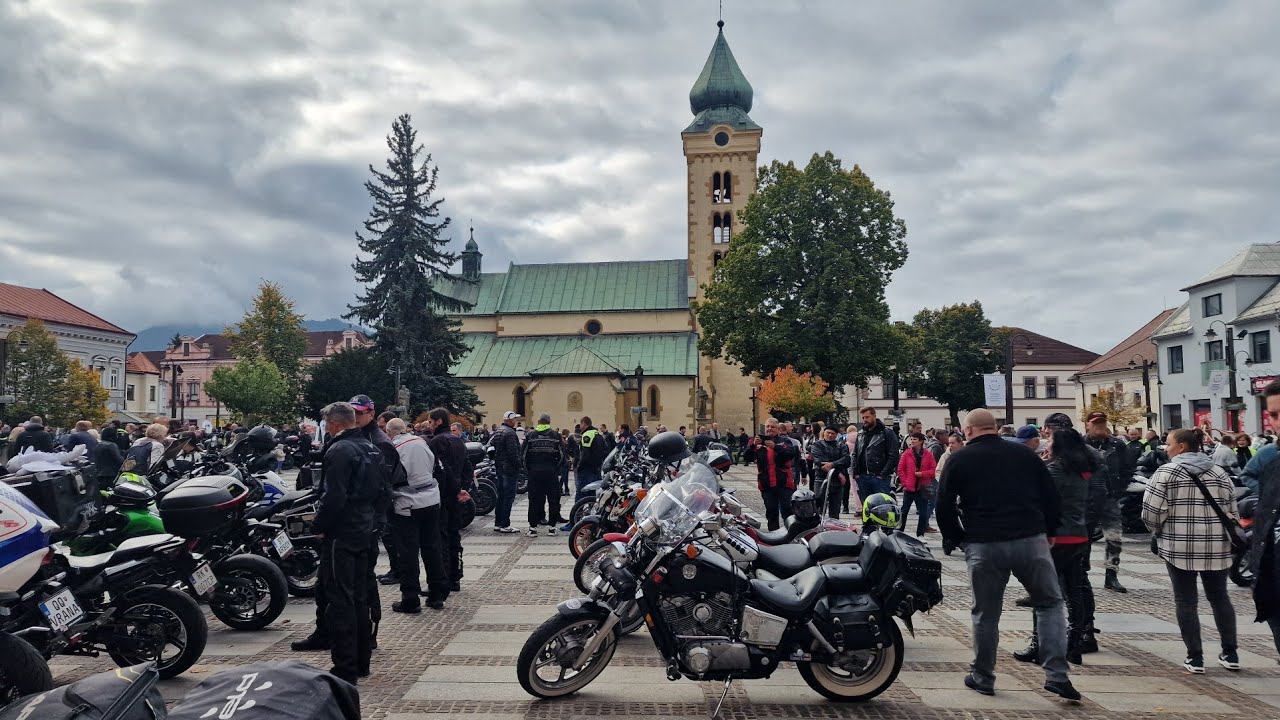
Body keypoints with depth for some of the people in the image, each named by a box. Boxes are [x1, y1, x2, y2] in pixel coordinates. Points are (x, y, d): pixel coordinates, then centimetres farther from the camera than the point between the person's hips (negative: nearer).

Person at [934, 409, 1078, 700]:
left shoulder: (959, 460, 4)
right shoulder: (1024, 454, 10)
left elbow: (944, 507, 1)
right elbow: (1051, 496, 11)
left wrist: (956, 539, 15)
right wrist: (1048, 531, 22)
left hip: (983, 545, -1)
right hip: (1031, 541, 1)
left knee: (986, 613, 10)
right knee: (1050, 604, 14)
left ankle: (982, 677, 20)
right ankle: (1056, 675, 6)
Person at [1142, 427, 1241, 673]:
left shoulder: (1167, 472, -7)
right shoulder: (1219, 473, 8)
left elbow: (1152, 511, -11)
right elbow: (1232, 511, 8)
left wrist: (1158, 531, 8)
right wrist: (1227, 535, 22)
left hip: (1179, 547, -4)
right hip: (1216, 547, 4)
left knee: (1185, 601, 4)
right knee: (1219, 597, 18)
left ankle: (1195, 658, 6)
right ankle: (1230, 654, 23)